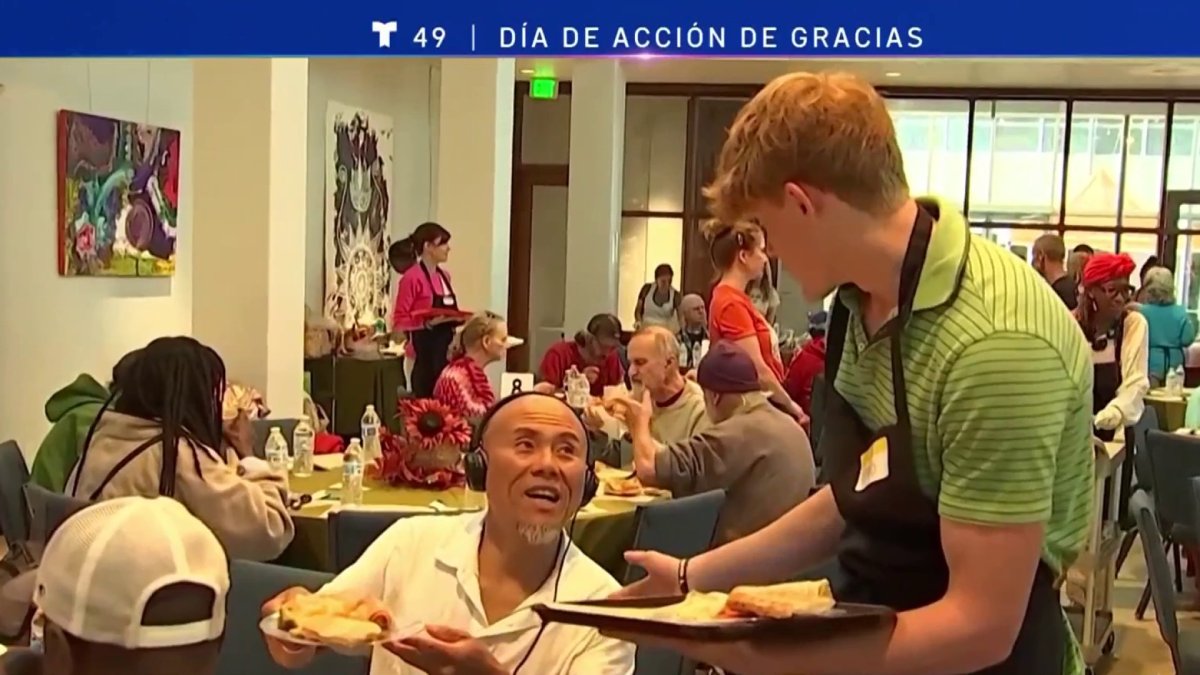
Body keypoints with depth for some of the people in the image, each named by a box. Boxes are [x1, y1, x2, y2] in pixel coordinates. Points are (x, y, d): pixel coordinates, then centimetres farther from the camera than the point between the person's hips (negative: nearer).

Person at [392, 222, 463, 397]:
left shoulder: (444, 276, 13)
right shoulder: (412, 277, -10)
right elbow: (399, 320, -13)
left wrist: (457, 318, 2)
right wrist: (429, 323, -24)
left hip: (446, 348, 7)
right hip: (425, 350, -7)